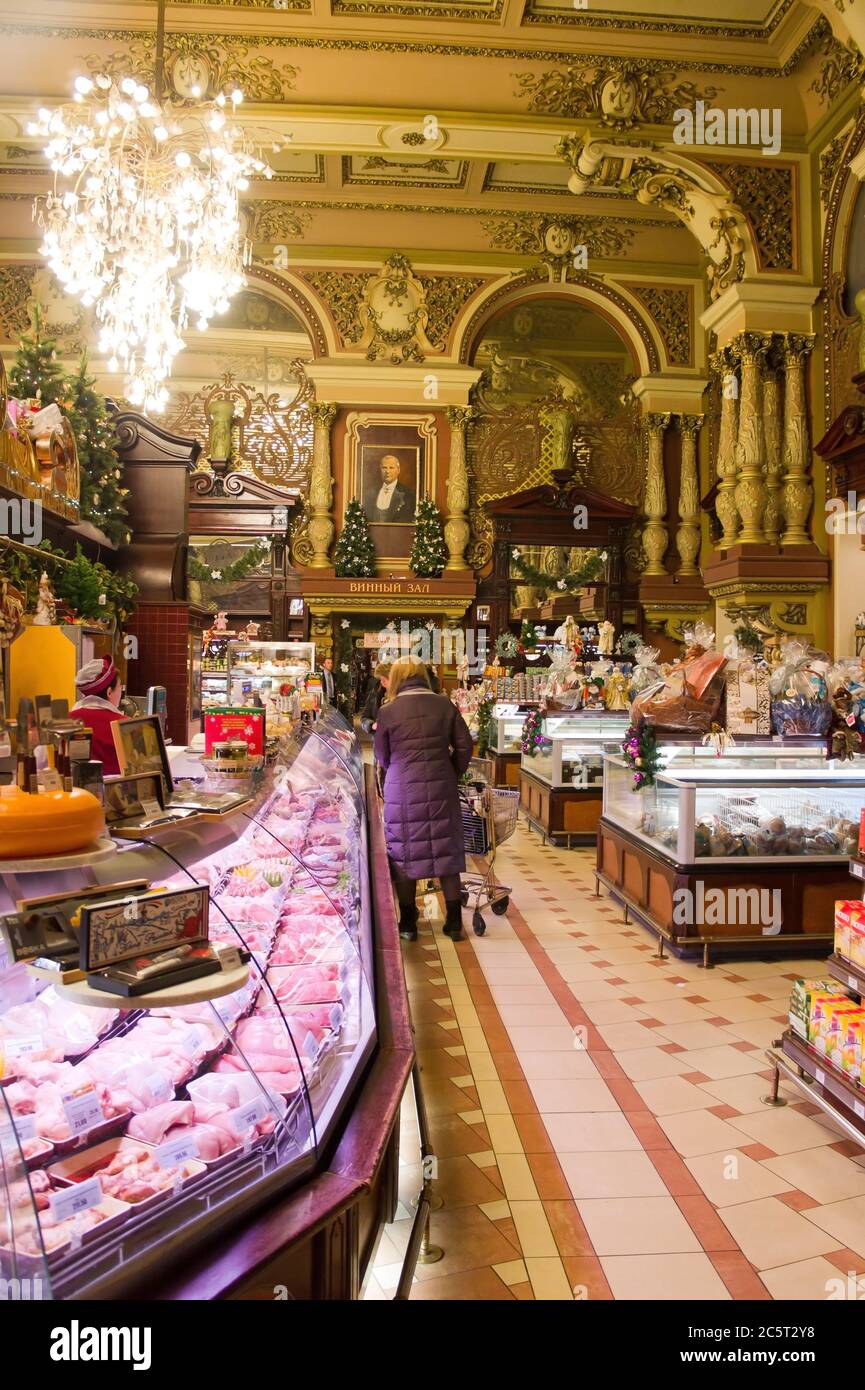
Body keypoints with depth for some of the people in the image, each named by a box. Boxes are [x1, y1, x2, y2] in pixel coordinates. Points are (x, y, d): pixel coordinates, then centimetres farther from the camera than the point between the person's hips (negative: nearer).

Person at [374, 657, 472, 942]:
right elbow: (464, 745, 3)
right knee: (445, 849, 10)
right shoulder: (444, 705, 1)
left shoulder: (388, 711, -5)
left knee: (404, 852, 9)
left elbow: (382, 756, 4)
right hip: (441, 788, 2)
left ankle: (408, 923, 17)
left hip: (402, 790, -2)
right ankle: (454, 921, 15)